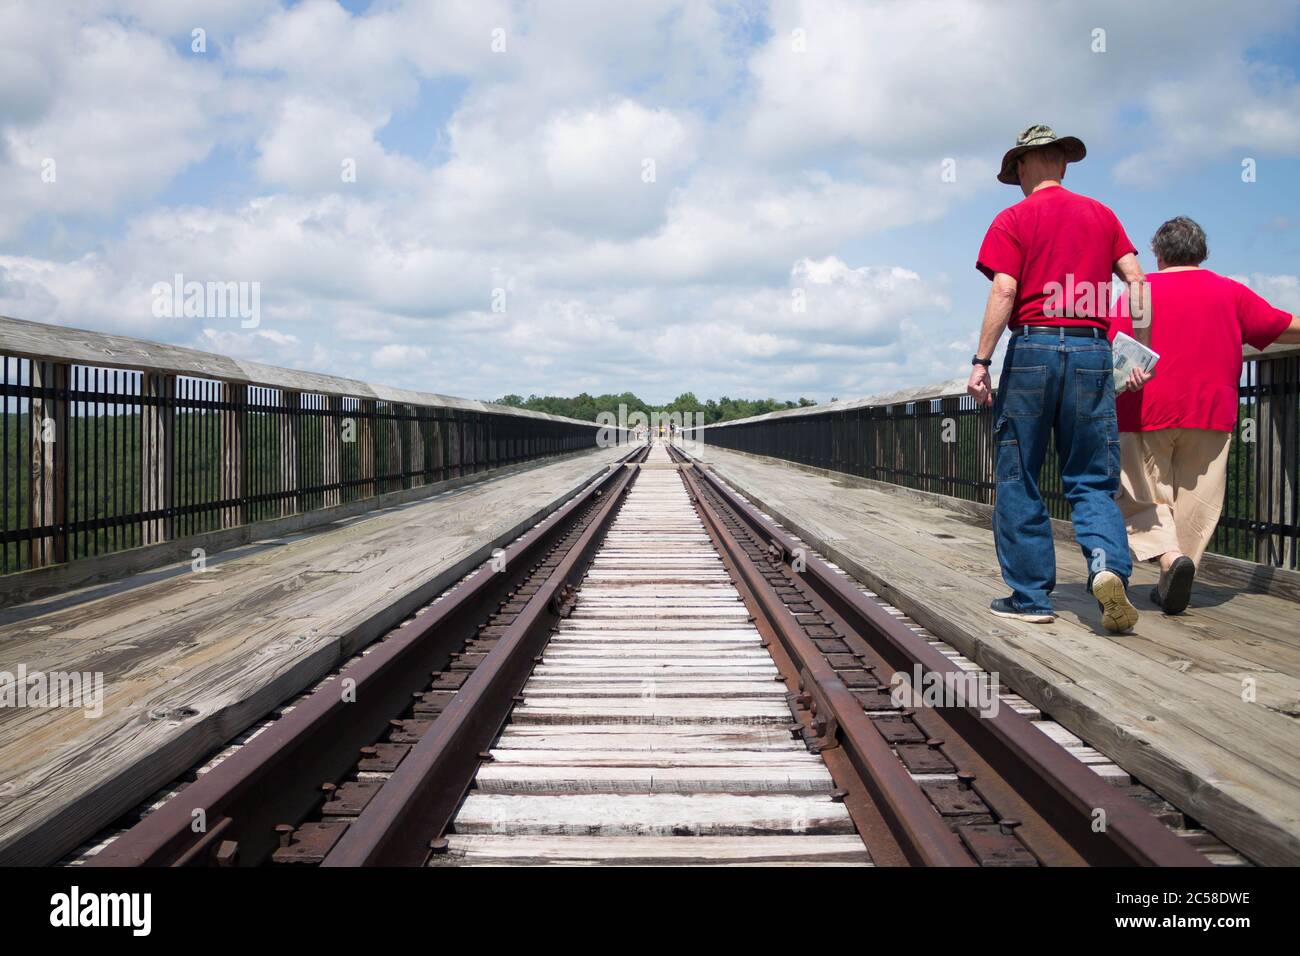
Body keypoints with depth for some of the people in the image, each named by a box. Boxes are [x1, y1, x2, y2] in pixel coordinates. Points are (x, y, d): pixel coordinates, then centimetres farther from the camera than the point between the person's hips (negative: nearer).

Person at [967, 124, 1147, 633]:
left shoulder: (1013, 219, 2)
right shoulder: (1101, 214, 15)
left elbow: (1004, 292, -9)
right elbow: (1135, 278, 8)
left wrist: (981, 362, -9)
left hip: (1032, 347, -3)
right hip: (1092, 349, 4)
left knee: (1019, 480, 5)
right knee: (1093, 480, 8)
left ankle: (1030, 596, 9)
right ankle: (1109, 565, -17)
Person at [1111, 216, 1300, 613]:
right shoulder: (1230, 292, 9)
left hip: (1147, 413, -2)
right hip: (1211, 413, 2)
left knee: (1140, 496, 5)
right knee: (1195, 501, 8)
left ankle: (1168, 554, -20)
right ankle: (1171, 588, 8)